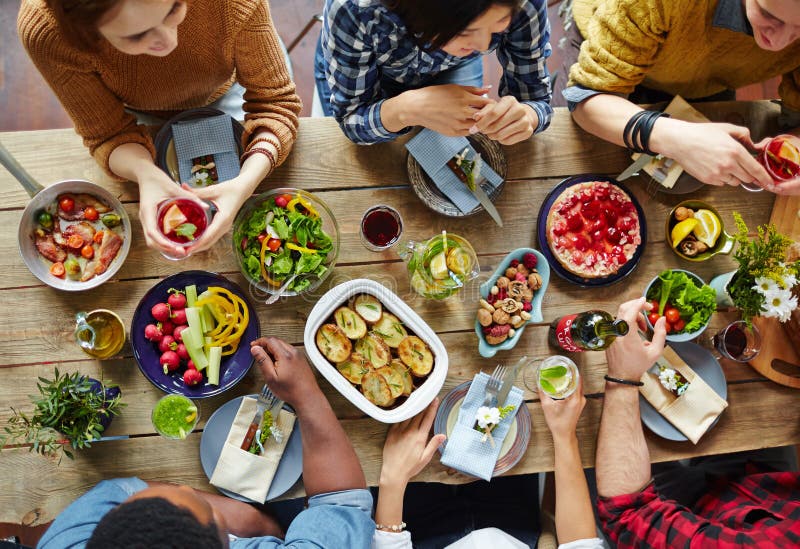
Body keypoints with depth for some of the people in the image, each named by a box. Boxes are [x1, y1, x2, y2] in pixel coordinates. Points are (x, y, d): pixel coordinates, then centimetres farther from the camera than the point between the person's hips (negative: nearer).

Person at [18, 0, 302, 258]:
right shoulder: (44, 31, -41)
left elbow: (275, 101, -32)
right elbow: (110, 135, -28)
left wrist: (247, 182, -51)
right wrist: (144, 172, -52)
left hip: (221, 94, 1)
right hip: (137, 112, 0)